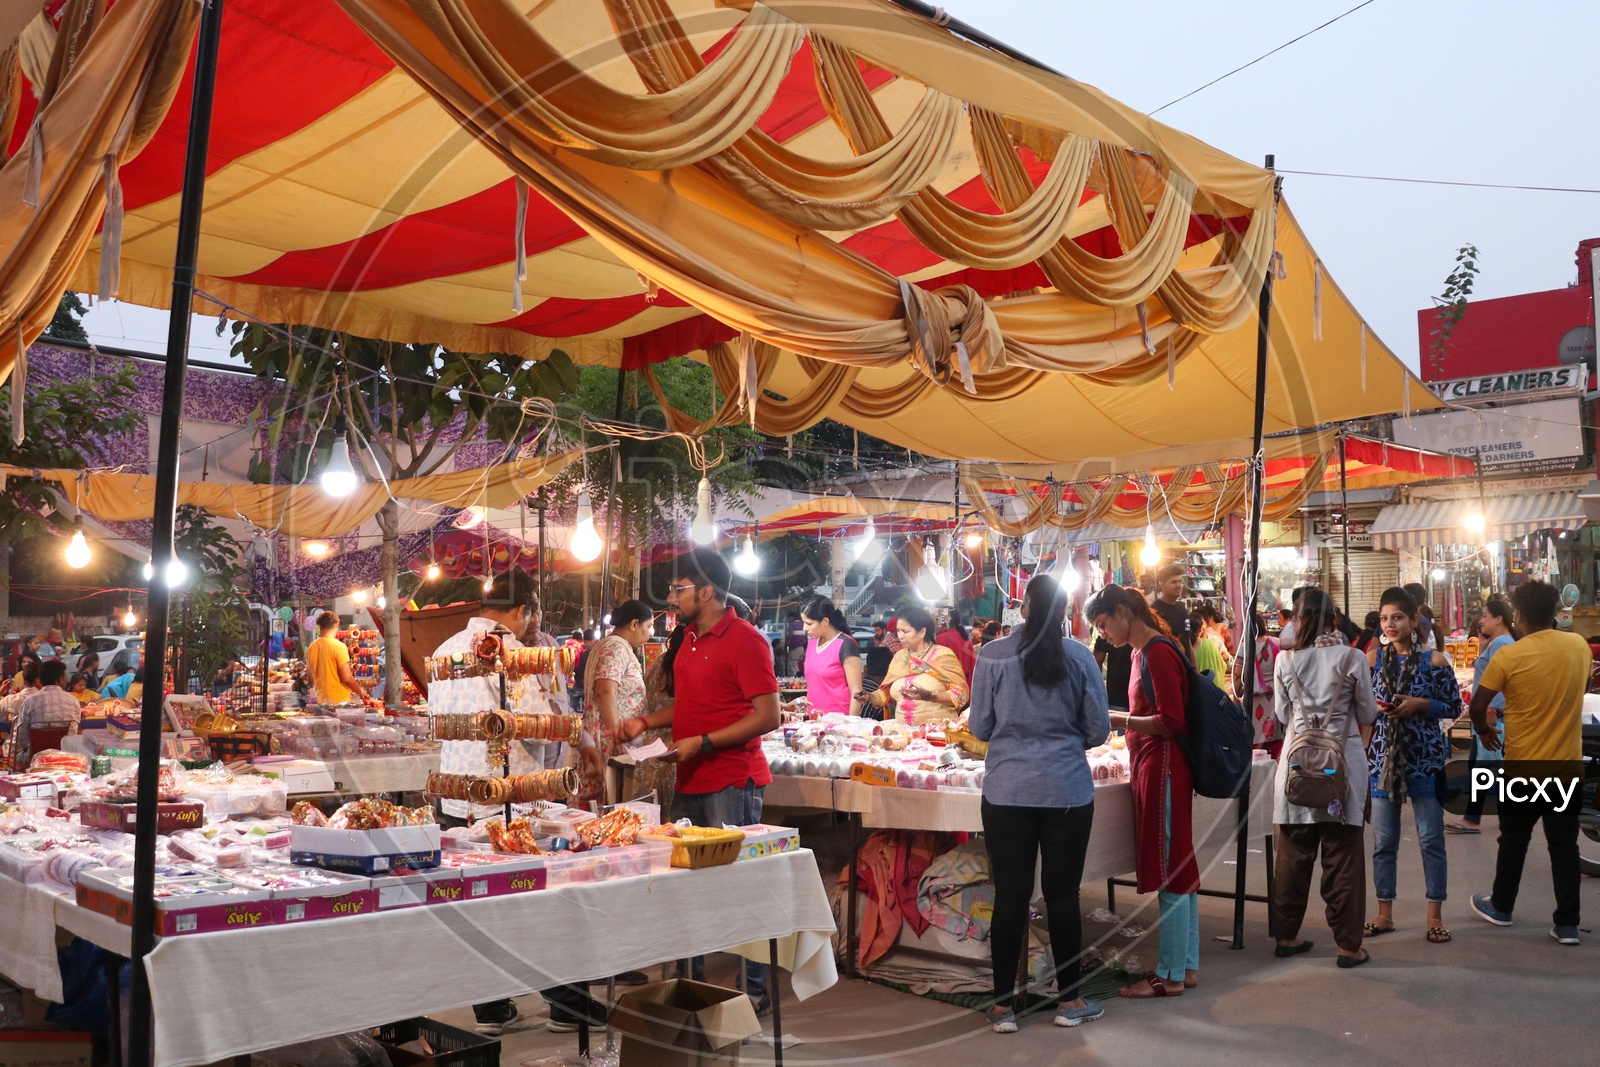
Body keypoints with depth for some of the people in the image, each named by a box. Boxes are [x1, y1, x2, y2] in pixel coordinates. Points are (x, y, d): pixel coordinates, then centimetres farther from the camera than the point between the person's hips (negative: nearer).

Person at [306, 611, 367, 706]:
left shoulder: (311, 648, 6)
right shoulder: (339, 646, -13)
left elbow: (312, 680, 15)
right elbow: (346, 677, -16)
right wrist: (361, 691, 1)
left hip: (321, 699, 6)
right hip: (339, 699, -6)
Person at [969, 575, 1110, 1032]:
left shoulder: (994, 655, -5)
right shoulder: (1080, 657, -3)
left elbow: (979, 727, 1)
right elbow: (1098, 730, 2)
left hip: (1008, 791, 0)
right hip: (1068, 791, 0)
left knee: (1010, 895, 5)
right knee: (1062, 893, 10)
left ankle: (1003, 1006, 13)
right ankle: (1070, 1000, 22)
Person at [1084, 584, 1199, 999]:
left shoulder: (1158, 652, -16)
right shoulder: (1143, 652, 14)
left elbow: (1172, 722, -19)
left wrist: (1116, 719, -18)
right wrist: (1116, 719, 9)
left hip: (1163, 767, -10)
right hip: (1152, 766, 10)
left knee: (1169, 871, -3)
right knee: (1180, 868, 14)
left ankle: (1170, 975, 4)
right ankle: (1187, 965, 22)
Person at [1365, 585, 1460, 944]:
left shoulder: (1434, 661, -4)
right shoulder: (1373, 659, 3)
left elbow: (1454, 707, 0)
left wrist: (1420, 704, -15)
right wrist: (1375, 708, -11)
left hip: (1425, 757, -2)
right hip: (1383, 756, 2)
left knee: (1431, 839, 2)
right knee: (1383, 840, 8)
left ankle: (1435, 916, 14)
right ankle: (1385, 914, 18)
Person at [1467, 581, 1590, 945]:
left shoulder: (1509, 656, -15)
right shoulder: (1580, 646, -2)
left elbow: (1478, 704, -10)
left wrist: (1483, 730, 9)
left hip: (1523, 766, -2)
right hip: (1568, 765, 3)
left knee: (1514, 840, 13)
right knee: (1565, 845, 9)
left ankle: (1501, 907, 28)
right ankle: (1567, 923, 12)